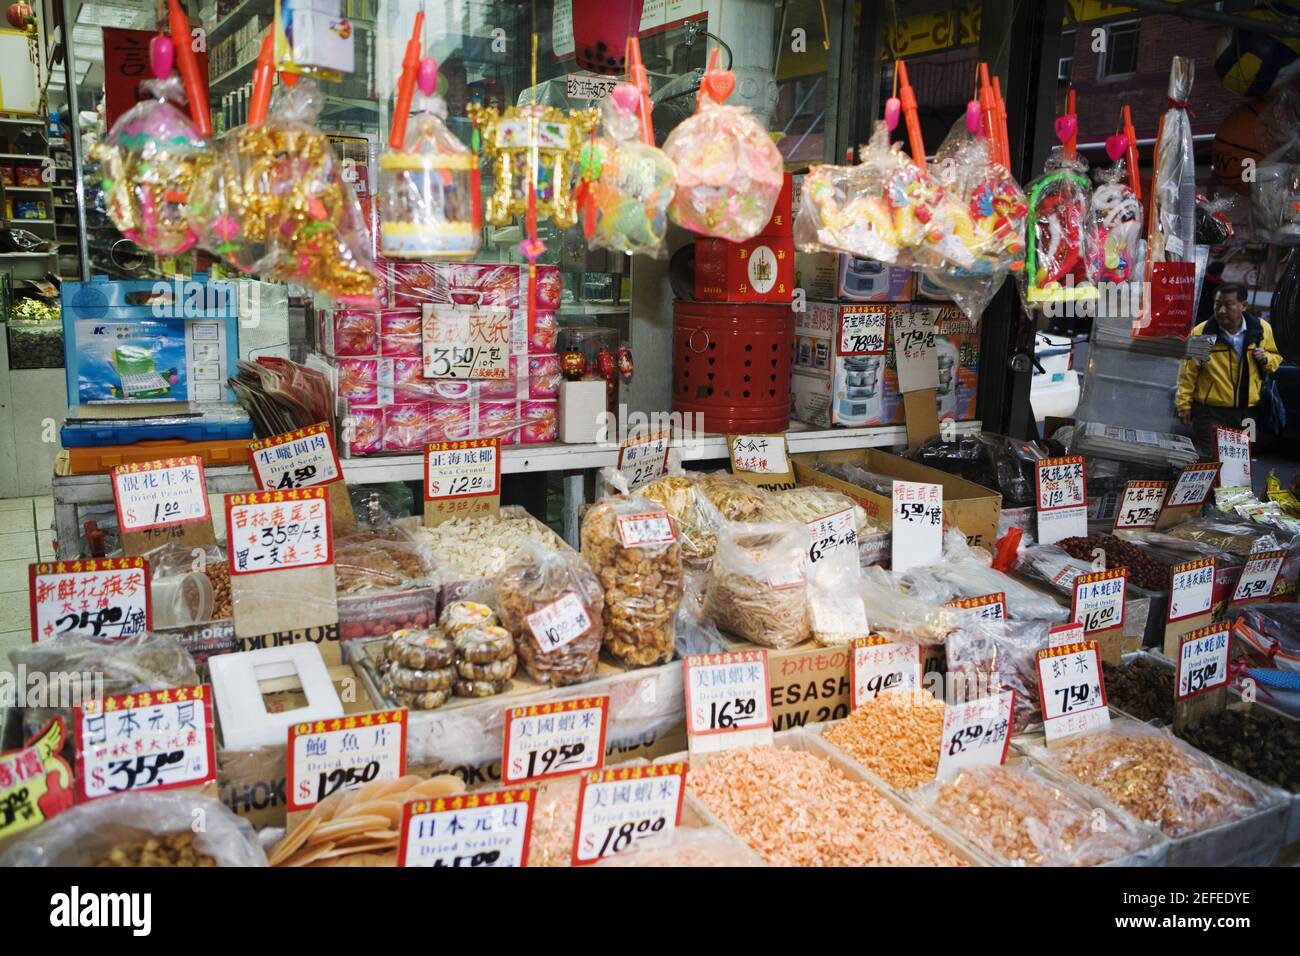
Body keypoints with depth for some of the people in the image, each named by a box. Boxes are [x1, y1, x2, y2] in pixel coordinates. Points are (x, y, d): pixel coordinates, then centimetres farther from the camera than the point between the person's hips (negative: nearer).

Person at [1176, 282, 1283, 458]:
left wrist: (1266, 358, -6)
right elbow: (1188, 371, -4)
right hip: (1210, 412, -3)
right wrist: (1184, 404, -6)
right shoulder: (1201, 333, -9)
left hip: (1248, 412, 3)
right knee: (1211, 462, -3)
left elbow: (1276, 358, 16)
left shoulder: (1261, 329, 1)